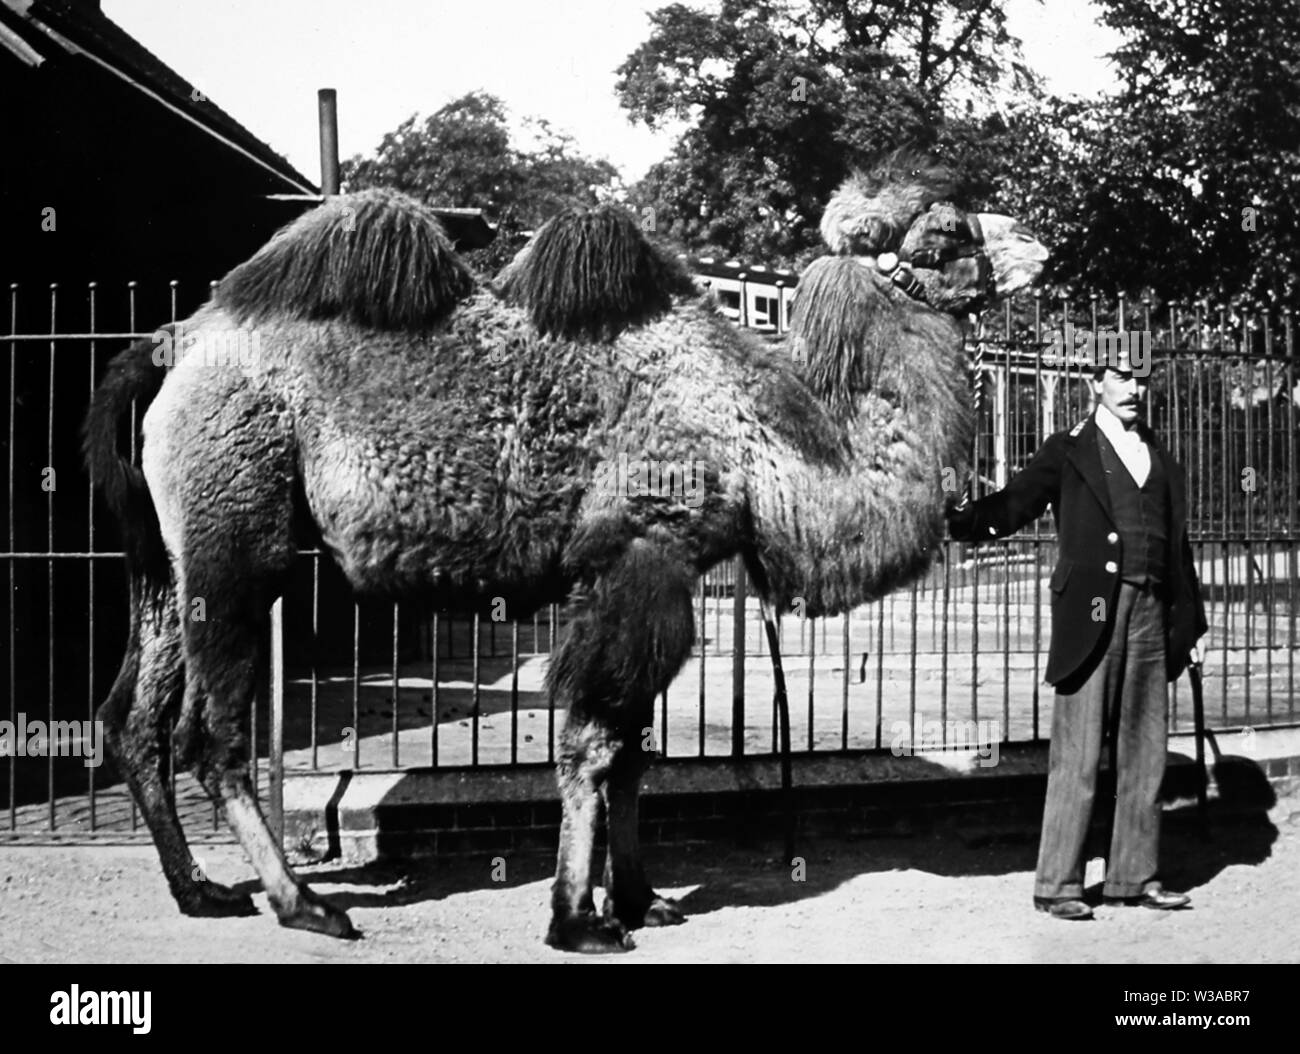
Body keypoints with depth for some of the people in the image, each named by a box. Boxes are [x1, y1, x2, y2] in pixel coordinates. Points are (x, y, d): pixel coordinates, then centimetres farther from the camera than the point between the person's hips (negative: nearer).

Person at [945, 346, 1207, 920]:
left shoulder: (1160, 459, 19)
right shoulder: (1068, 451, 5)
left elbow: (1177, 543, 21)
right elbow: (1013, 504, -5)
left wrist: (1190, 617, 19)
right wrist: (962, 519, -24)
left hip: (1150, 613, 6)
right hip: (1091, 612, -5)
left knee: (1144, 753, 9)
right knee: (1077, 755, -5)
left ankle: (1134, 876, 20)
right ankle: (1057, 884, 2)